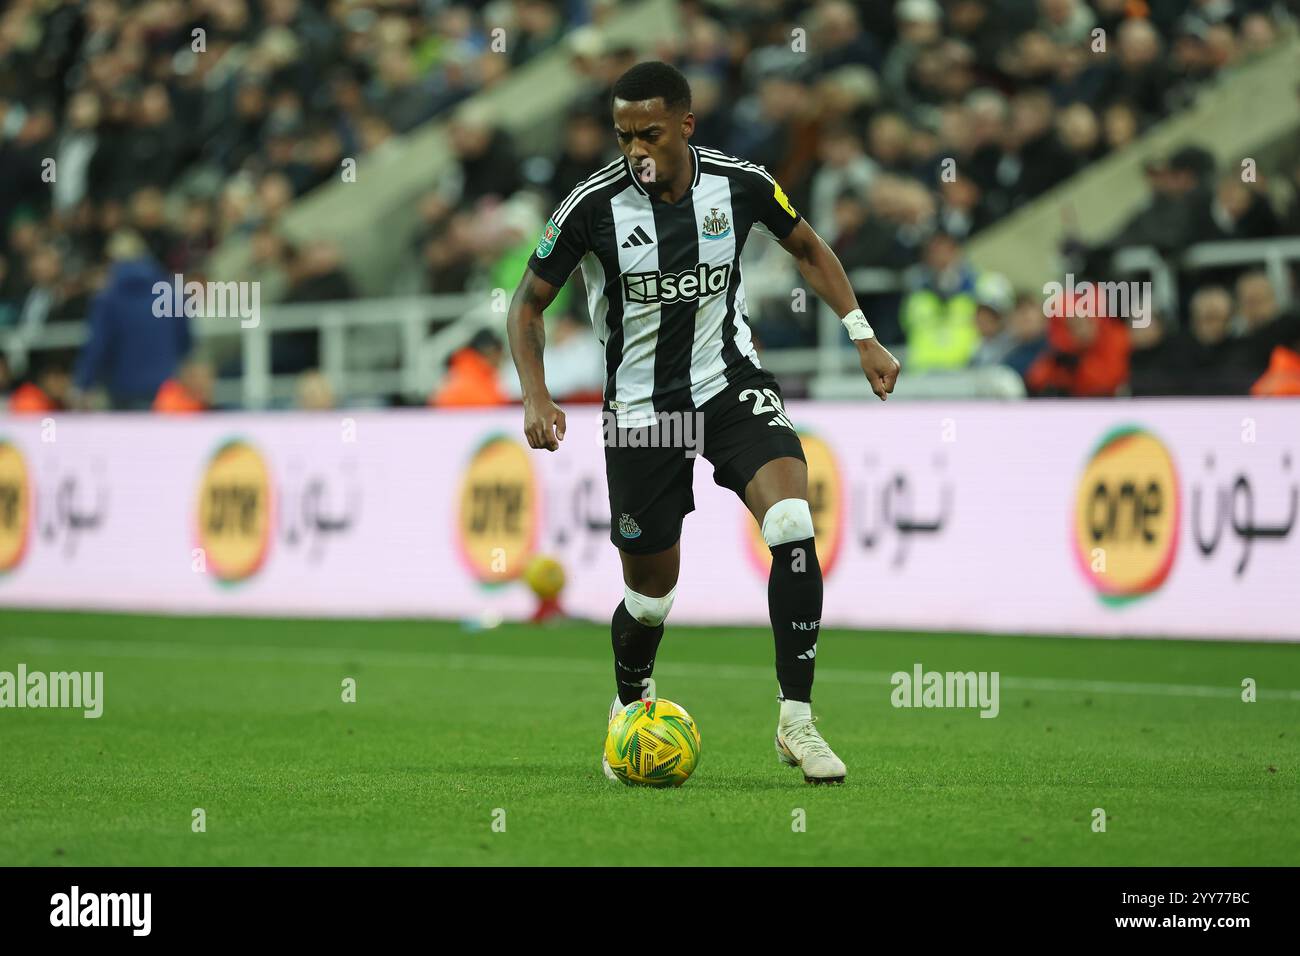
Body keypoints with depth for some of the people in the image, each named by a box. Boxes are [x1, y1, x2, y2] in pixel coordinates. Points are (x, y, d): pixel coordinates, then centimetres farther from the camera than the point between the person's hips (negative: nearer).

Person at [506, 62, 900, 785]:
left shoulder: (742, 183, -10)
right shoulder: (594, 205, -15)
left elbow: (807, 247, 12)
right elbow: (529, 304, -2)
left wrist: (863, 337, 7)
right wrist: (536, 396, -17)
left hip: (732, 385, 1)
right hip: (640, 410, -1)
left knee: (794, 526, -24)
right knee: (652, 587, 6)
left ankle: (797, 721, -17)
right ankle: (631, 707, 40)